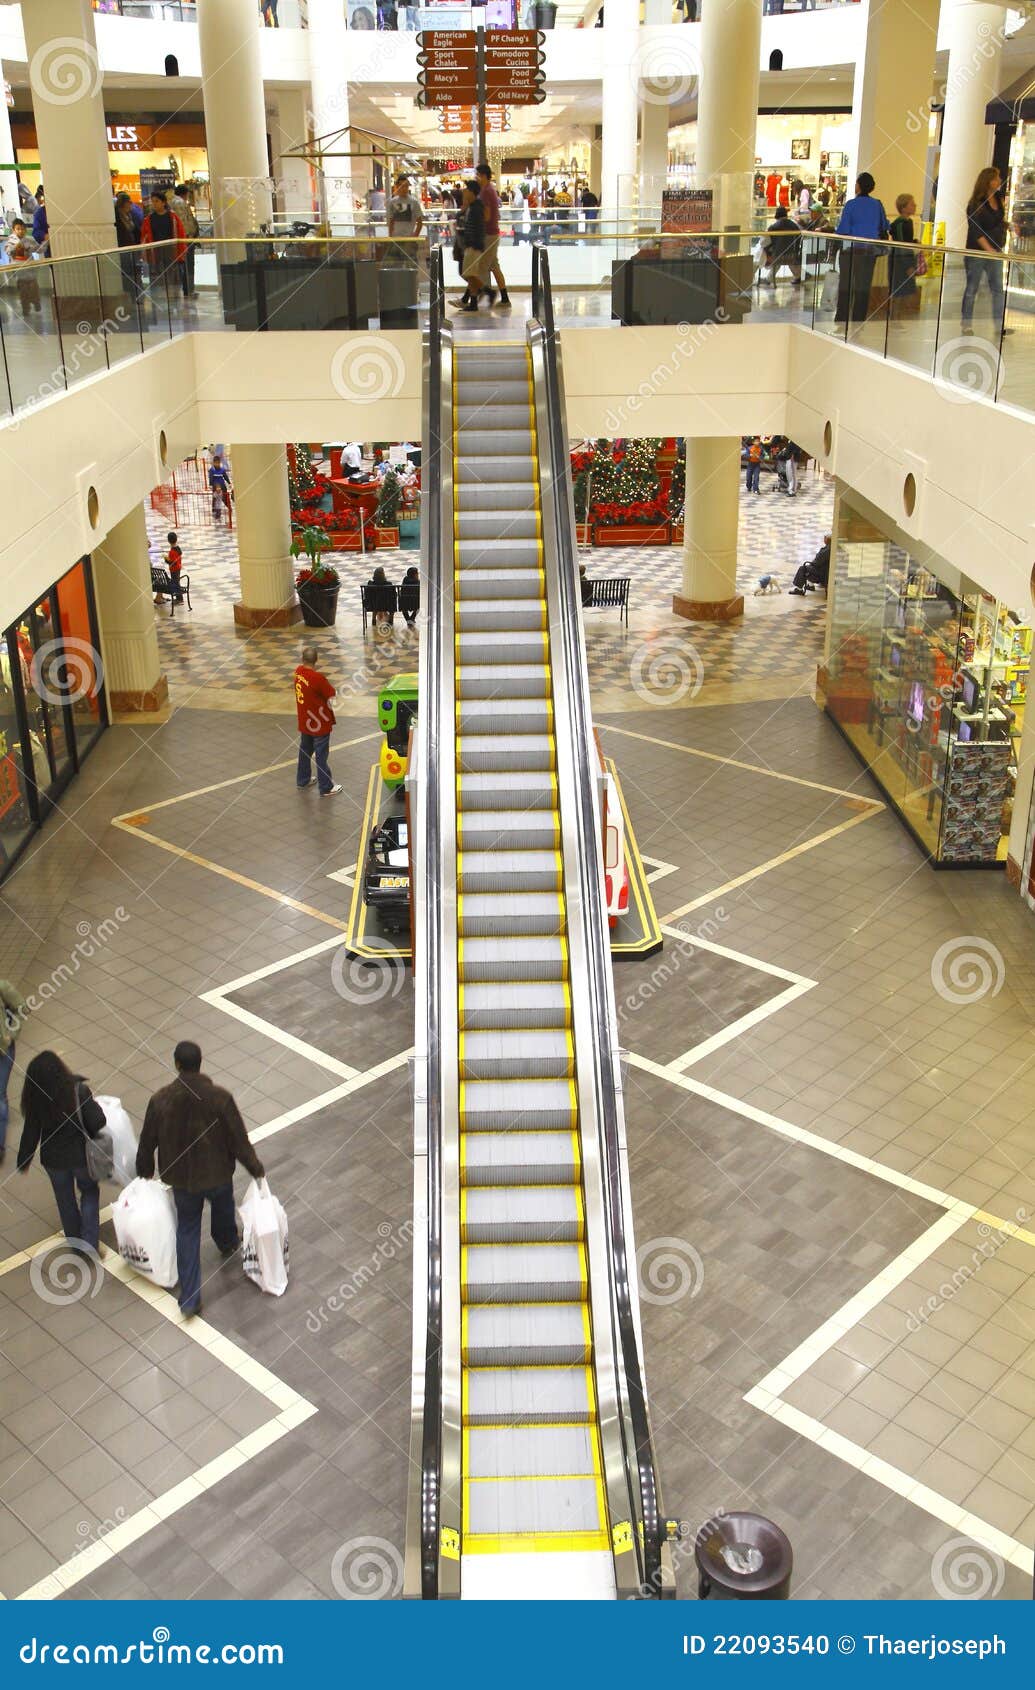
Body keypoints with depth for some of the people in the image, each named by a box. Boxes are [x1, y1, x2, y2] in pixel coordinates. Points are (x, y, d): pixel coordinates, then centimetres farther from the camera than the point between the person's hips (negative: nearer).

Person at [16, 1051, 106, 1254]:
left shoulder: (36, 1099, -21)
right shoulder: (79, 1091, -28)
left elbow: (31, 1133, -10)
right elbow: (98, 1122, -23)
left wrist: (23, 1162, 6)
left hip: (53, 1159, 2)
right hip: (82, 1155, -1)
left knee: (65, 1199, 26)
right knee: (89, 1191, 26)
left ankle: (75, 1242, 44)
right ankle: (89, 1242, 19)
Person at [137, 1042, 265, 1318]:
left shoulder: (160, 1100, -18)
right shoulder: (220, 1097, -24)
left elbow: (147, 1141, -4)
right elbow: (238, 1139, -16)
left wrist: (144, 1170, 16)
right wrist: (255, 1168, 2)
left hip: (180, 1177, 1)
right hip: (217, 1174, -1)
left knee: (187, 1232, 16)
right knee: (223, 1209, 31)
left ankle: (189, 1298, 15)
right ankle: (228, 1243, 62)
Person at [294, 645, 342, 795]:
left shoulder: (299, 671, -9)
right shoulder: (318, 678, -29)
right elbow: (332, 695, -16)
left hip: (304, 722, 7)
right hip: (319, 725, -7)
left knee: (305, 750, 24)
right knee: (321, 756, 5)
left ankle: (302, 780, 40)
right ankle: (326, 788, 17)